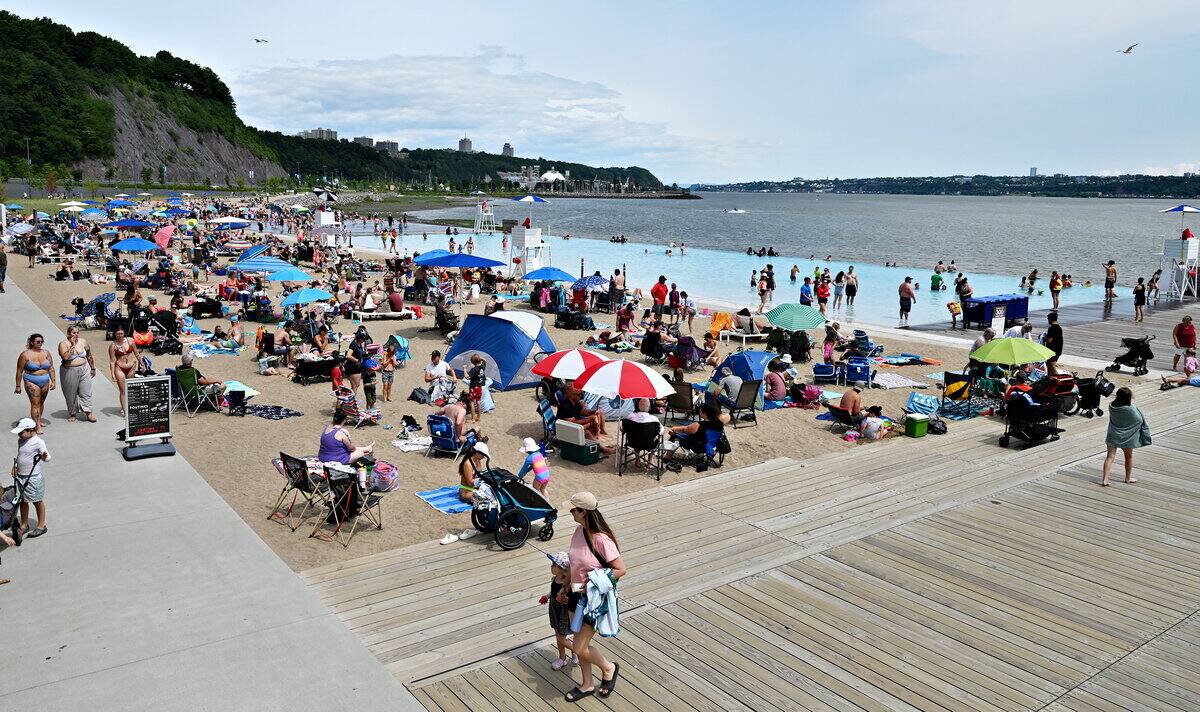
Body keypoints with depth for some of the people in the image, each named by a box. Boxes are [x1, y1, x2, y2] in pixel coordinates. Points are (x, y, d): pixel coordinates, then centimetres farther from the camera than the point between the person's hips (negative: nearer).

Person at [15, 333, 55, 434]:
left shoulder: (46, 353, 5)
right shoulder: (25, 355, -8)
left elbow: (51, 368, 10)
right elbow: (19, 371, -4)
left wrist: (53, 381, 4)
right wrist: (18, 386, -3)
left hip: (45, 382, 5)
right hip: (32, 383, -5)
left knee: (41, 402, 14)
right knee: (35, 404, -9)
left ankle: (38, 419, 32)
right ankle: (38, 426, -11)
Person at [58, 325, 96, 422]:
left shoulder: (83, 341, 4)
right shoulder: (63, 344, -7)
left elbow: (89, 356, 14)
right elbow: (65, 357, -24)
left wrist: (92, 368, 16)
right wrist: (72, 345, -19)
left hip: (84, 370, 2)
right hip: (69, 372, -2)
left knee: (86, 392, -2)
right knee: (71, 394, 6)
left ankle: (88, 413, 0)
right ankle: (72, 414, 19)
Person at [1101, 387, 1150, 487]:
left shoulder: (1111, 406, -11)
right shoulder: (1131, 409, -22)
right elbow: (1140, 421, -10)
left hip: (1113, 436, 2)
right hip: (1127, 437, -2)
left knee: (1110, 456, 5)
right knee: (1129, 457, 19)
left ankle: (1105, 479, -3)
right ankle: (1128, 478, 33)